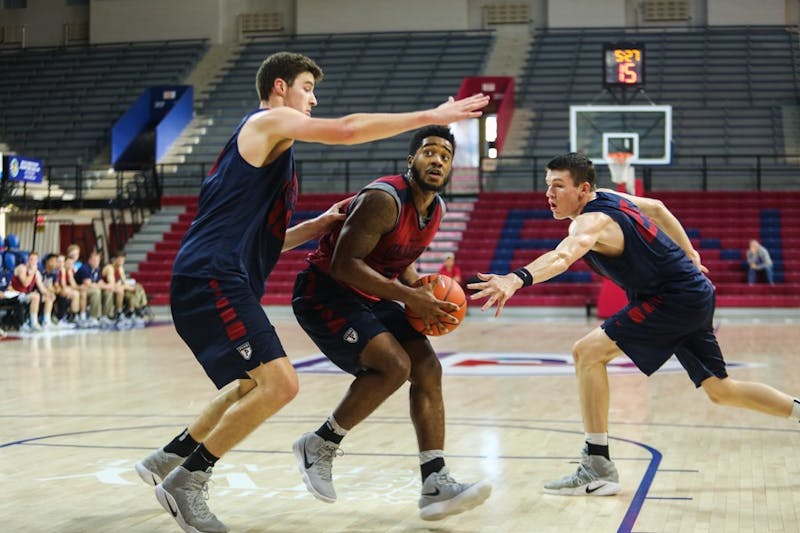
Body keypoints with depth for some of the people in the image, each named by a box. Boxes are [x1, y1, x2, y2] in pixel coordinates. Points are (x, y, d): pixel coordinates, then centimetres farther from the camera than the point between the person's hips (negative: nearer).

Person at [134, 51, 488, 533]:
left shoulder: (269, 145, 27)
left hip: (216, 281, 11)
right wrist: (430, 116, -11)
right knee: (279, 384, -18)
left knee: (255, 385, 25)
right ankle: (185, 481, -9)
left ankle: (168, 459, 31)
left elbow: (262, 239, 28)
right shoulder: (269, 120, -2)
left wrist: (318, 225, 17)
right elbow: (347, 130, -16)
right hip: (213, 278, -11)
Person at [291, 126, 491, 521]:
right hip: (325, 292, -9)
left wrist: (423, 289, -1)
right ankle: (320, 446, -4)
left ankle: (435, 484, -3)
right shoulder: (385, 200, -23)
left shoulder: (436, 208, 5)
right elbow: (344, 263, -28)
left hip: (369, 296, 9)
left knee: (428, 369, -3)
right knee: (393, 365, -23)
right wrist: (408, 297, -29)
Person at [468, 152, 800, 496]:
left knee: (587, 352, -16)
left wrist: (517, 279, -61)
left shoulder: (591, 221, -21)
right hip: (694, 294, 10)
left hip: (675, 299, -10)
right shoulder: (606, 197, 7)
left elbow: (564, 255, -44)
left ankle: (598, 467, -15)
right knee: (721, 391, 22)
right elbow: (657, 209, 24)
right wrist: (688, 254, 31)